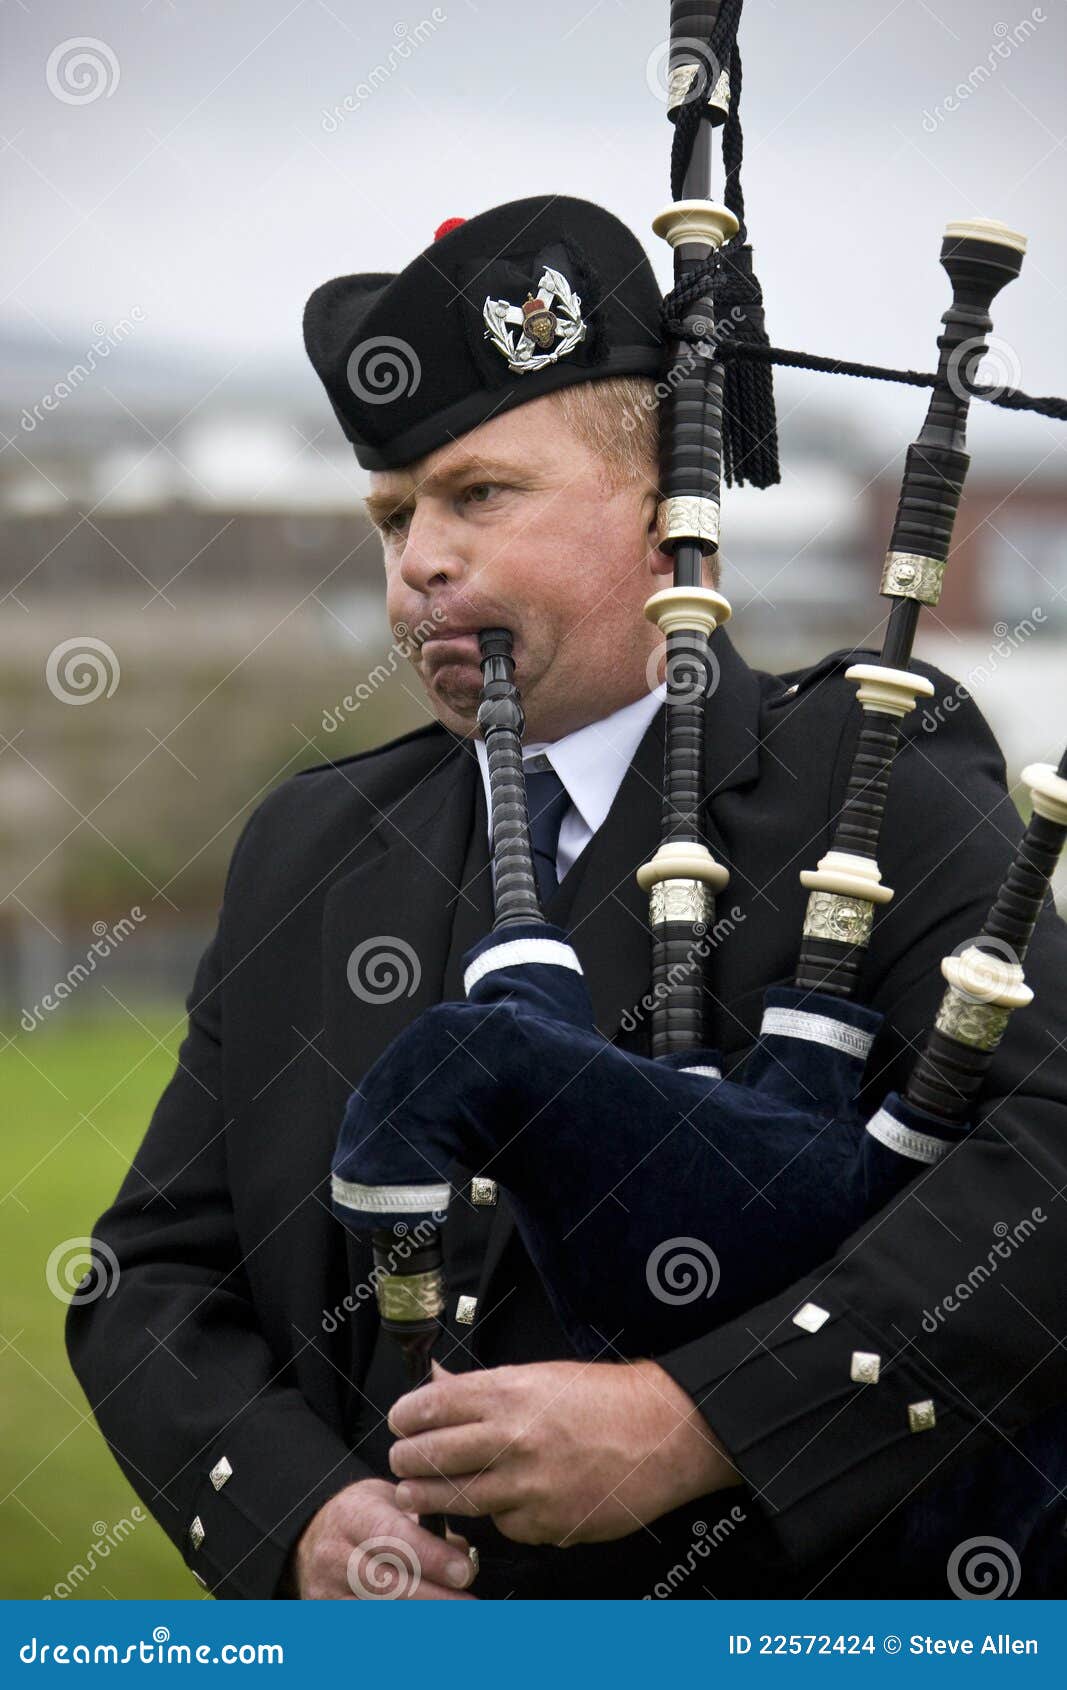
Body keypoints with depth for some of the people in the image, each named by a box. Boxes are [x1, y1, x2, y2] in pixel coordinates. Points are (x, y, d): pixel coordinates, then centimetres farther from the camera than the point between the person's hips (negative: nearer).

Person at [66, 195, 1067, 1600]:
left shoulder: (874, 785, 2)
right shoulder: (308, 854, 17)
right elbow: (152, 1276, 15)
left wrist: (698, 1421, -21)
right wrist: (300, 1513, -5)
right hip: (388, 1658, 4)